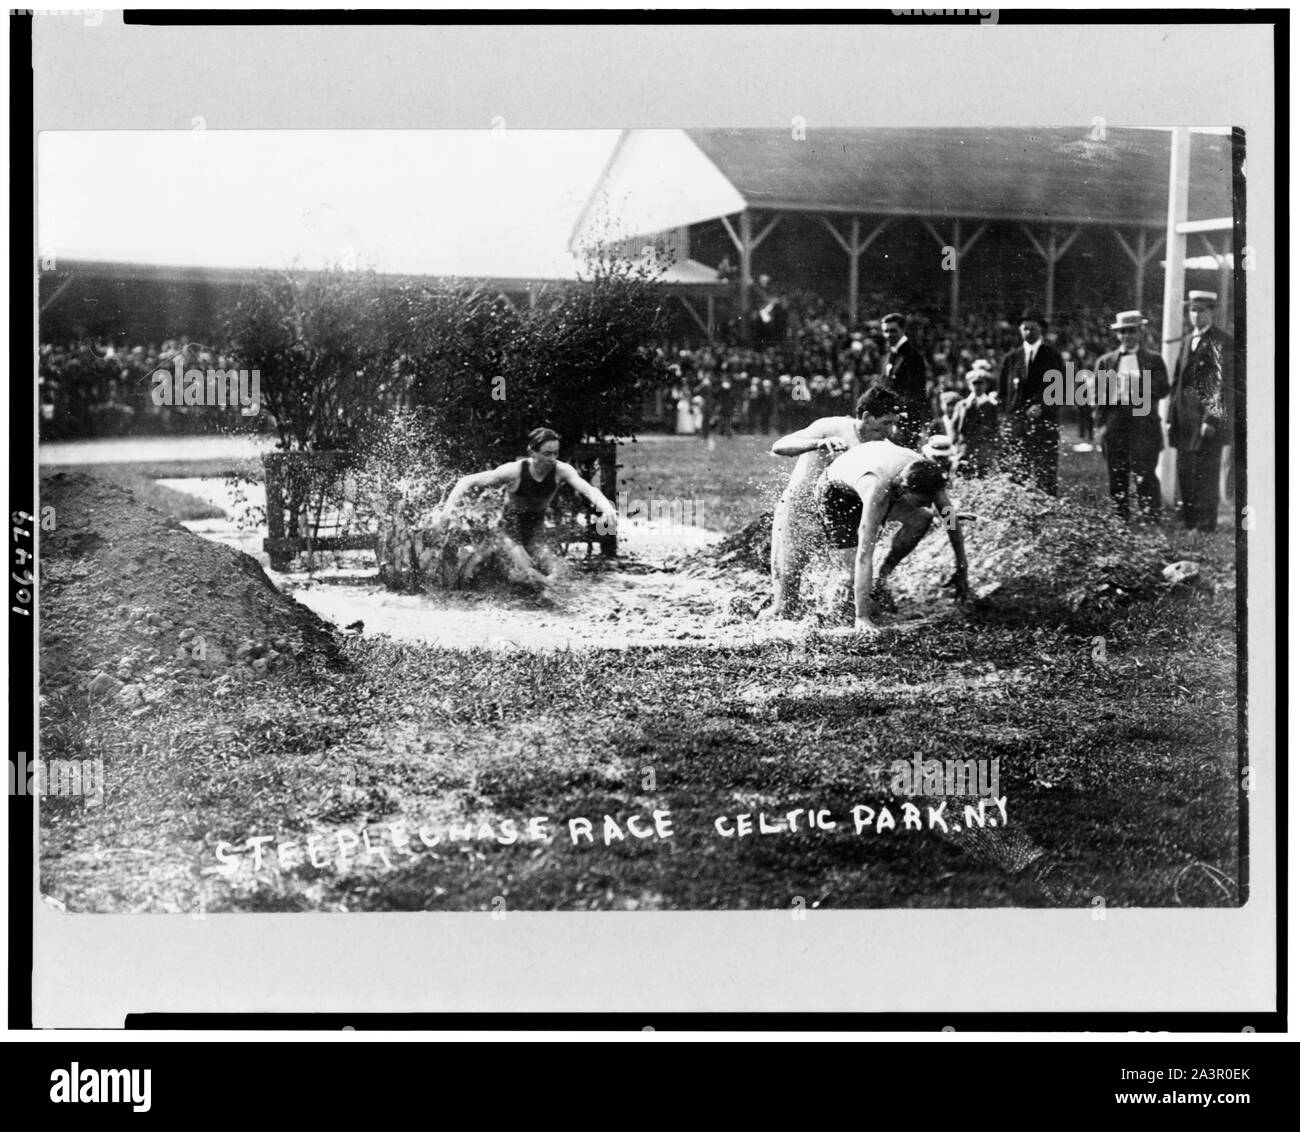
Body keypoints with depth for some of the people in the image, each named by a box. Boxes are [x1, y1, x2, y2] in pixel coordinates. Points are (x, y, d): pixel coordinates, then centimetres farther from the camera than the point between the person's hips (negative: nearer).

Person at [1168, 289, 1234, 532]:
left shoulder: (1222, 343, -7)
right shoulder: (1188, 341, 18)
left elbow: (1224, 384, -14)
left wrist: (1212, 419, -19)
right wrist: (1172, 416, 13)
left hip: (1208, 422, -8)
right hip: (1185, 421, 8)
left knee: (1205, 475, -5)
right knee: (1186, 475, 10)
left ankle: (1206, 526, -1)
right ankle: (1189, 525, 18)